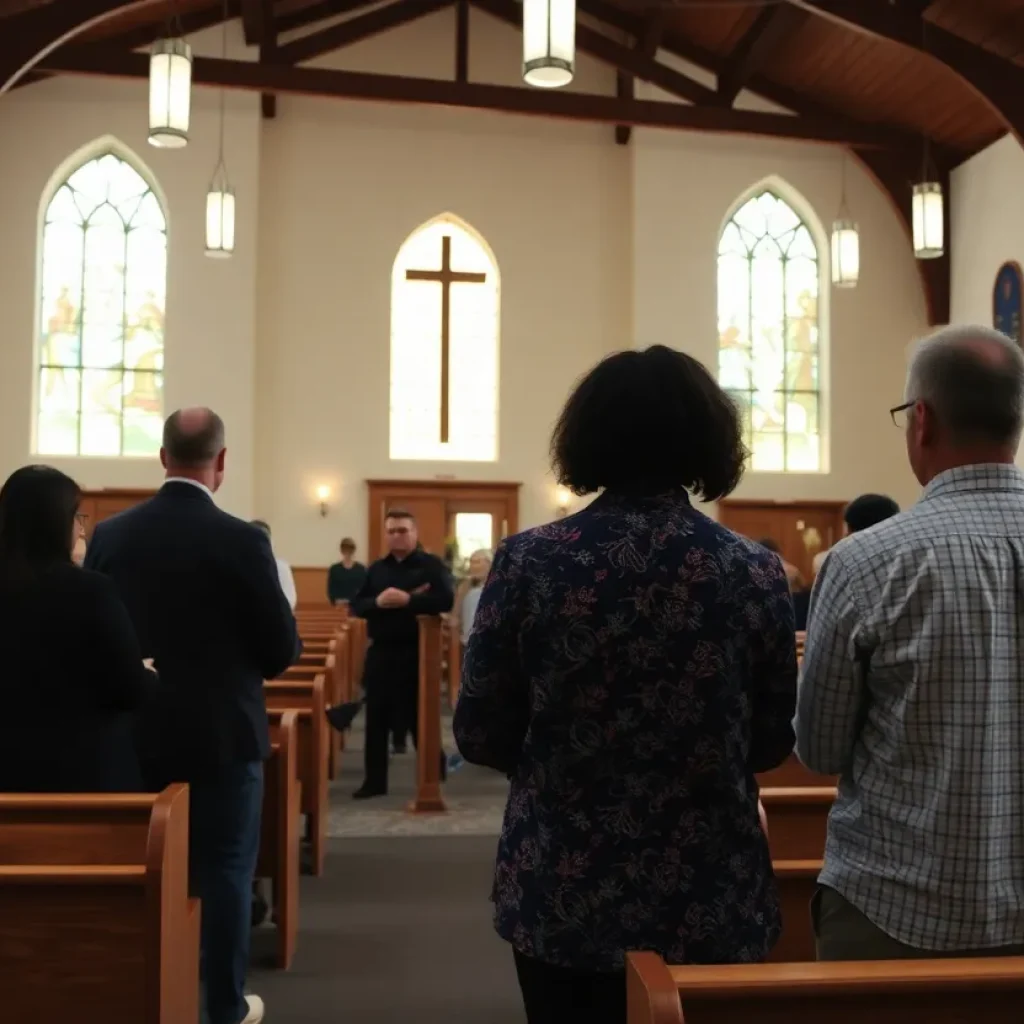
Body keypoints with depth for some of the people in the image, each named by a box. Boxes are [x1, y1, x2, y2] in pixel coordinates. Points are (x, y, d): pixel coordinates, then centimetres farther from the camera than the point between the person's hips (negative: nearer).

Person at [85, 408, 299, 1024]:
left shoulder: (109, 535, -4)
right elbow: (283, 651, -11)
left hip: (138, 734, 4)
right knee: (225, 870, 9)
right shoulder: (242, 541, -17)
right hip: (224, 735, -4)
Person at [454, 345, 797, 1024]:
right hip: (712, 901, 1)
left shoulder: (527, 562, -11)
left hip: (561, 896, 0)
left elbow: (480, 736, -5)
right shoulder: (756, 573, -8)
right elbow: (773, 744, 0)